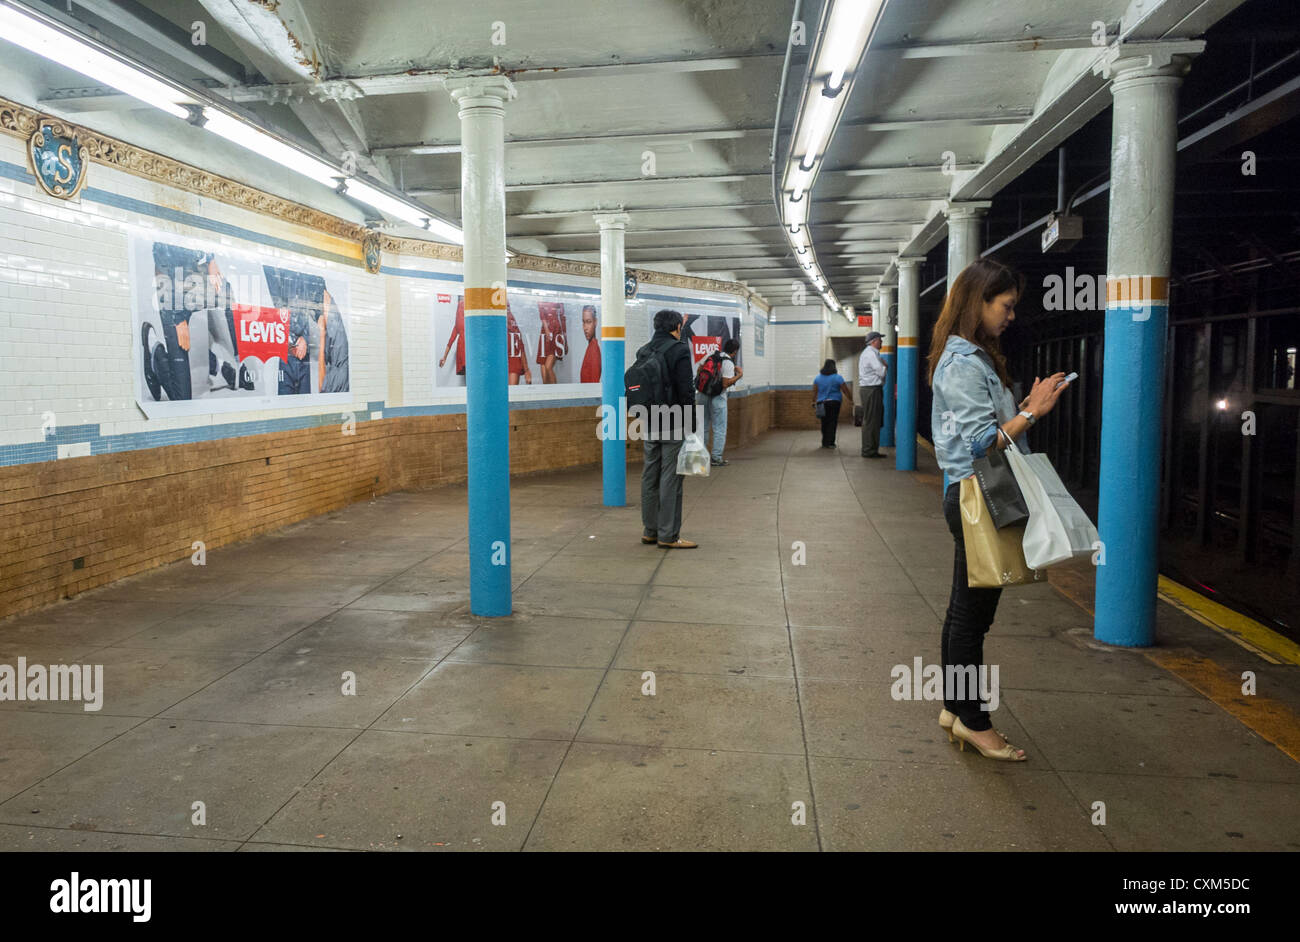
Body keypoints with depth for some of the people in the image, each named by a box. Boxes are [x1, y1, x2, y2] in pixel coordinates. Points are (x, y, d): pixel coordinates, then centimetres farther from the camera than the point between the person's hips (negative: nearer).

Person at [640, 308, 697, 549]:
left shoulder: (642, 352, 10)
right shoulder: (679, 350, -11)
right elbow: (686, 391, -15)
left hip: (650, 427, 7)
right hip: (673, 424, -7)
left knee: (650, 477, 12)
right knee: (671, 479, -3)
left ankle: (650, 531, 20)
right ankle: (668, 535, 1)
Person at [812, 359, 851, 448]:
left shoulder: (818, 378, 4)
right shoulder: (837, 377, -5)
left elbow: (814, 391, 5)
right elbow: (845, 390, -3)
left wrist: (814, 402, 13)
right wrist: (851, 399, 5)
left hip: (821, 403, 3)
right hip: (834, 402, -3)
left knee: (824, 423, 11)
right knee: (832, 423, 0)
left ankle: (824, 442, 16)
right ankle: (830, 443, -3)